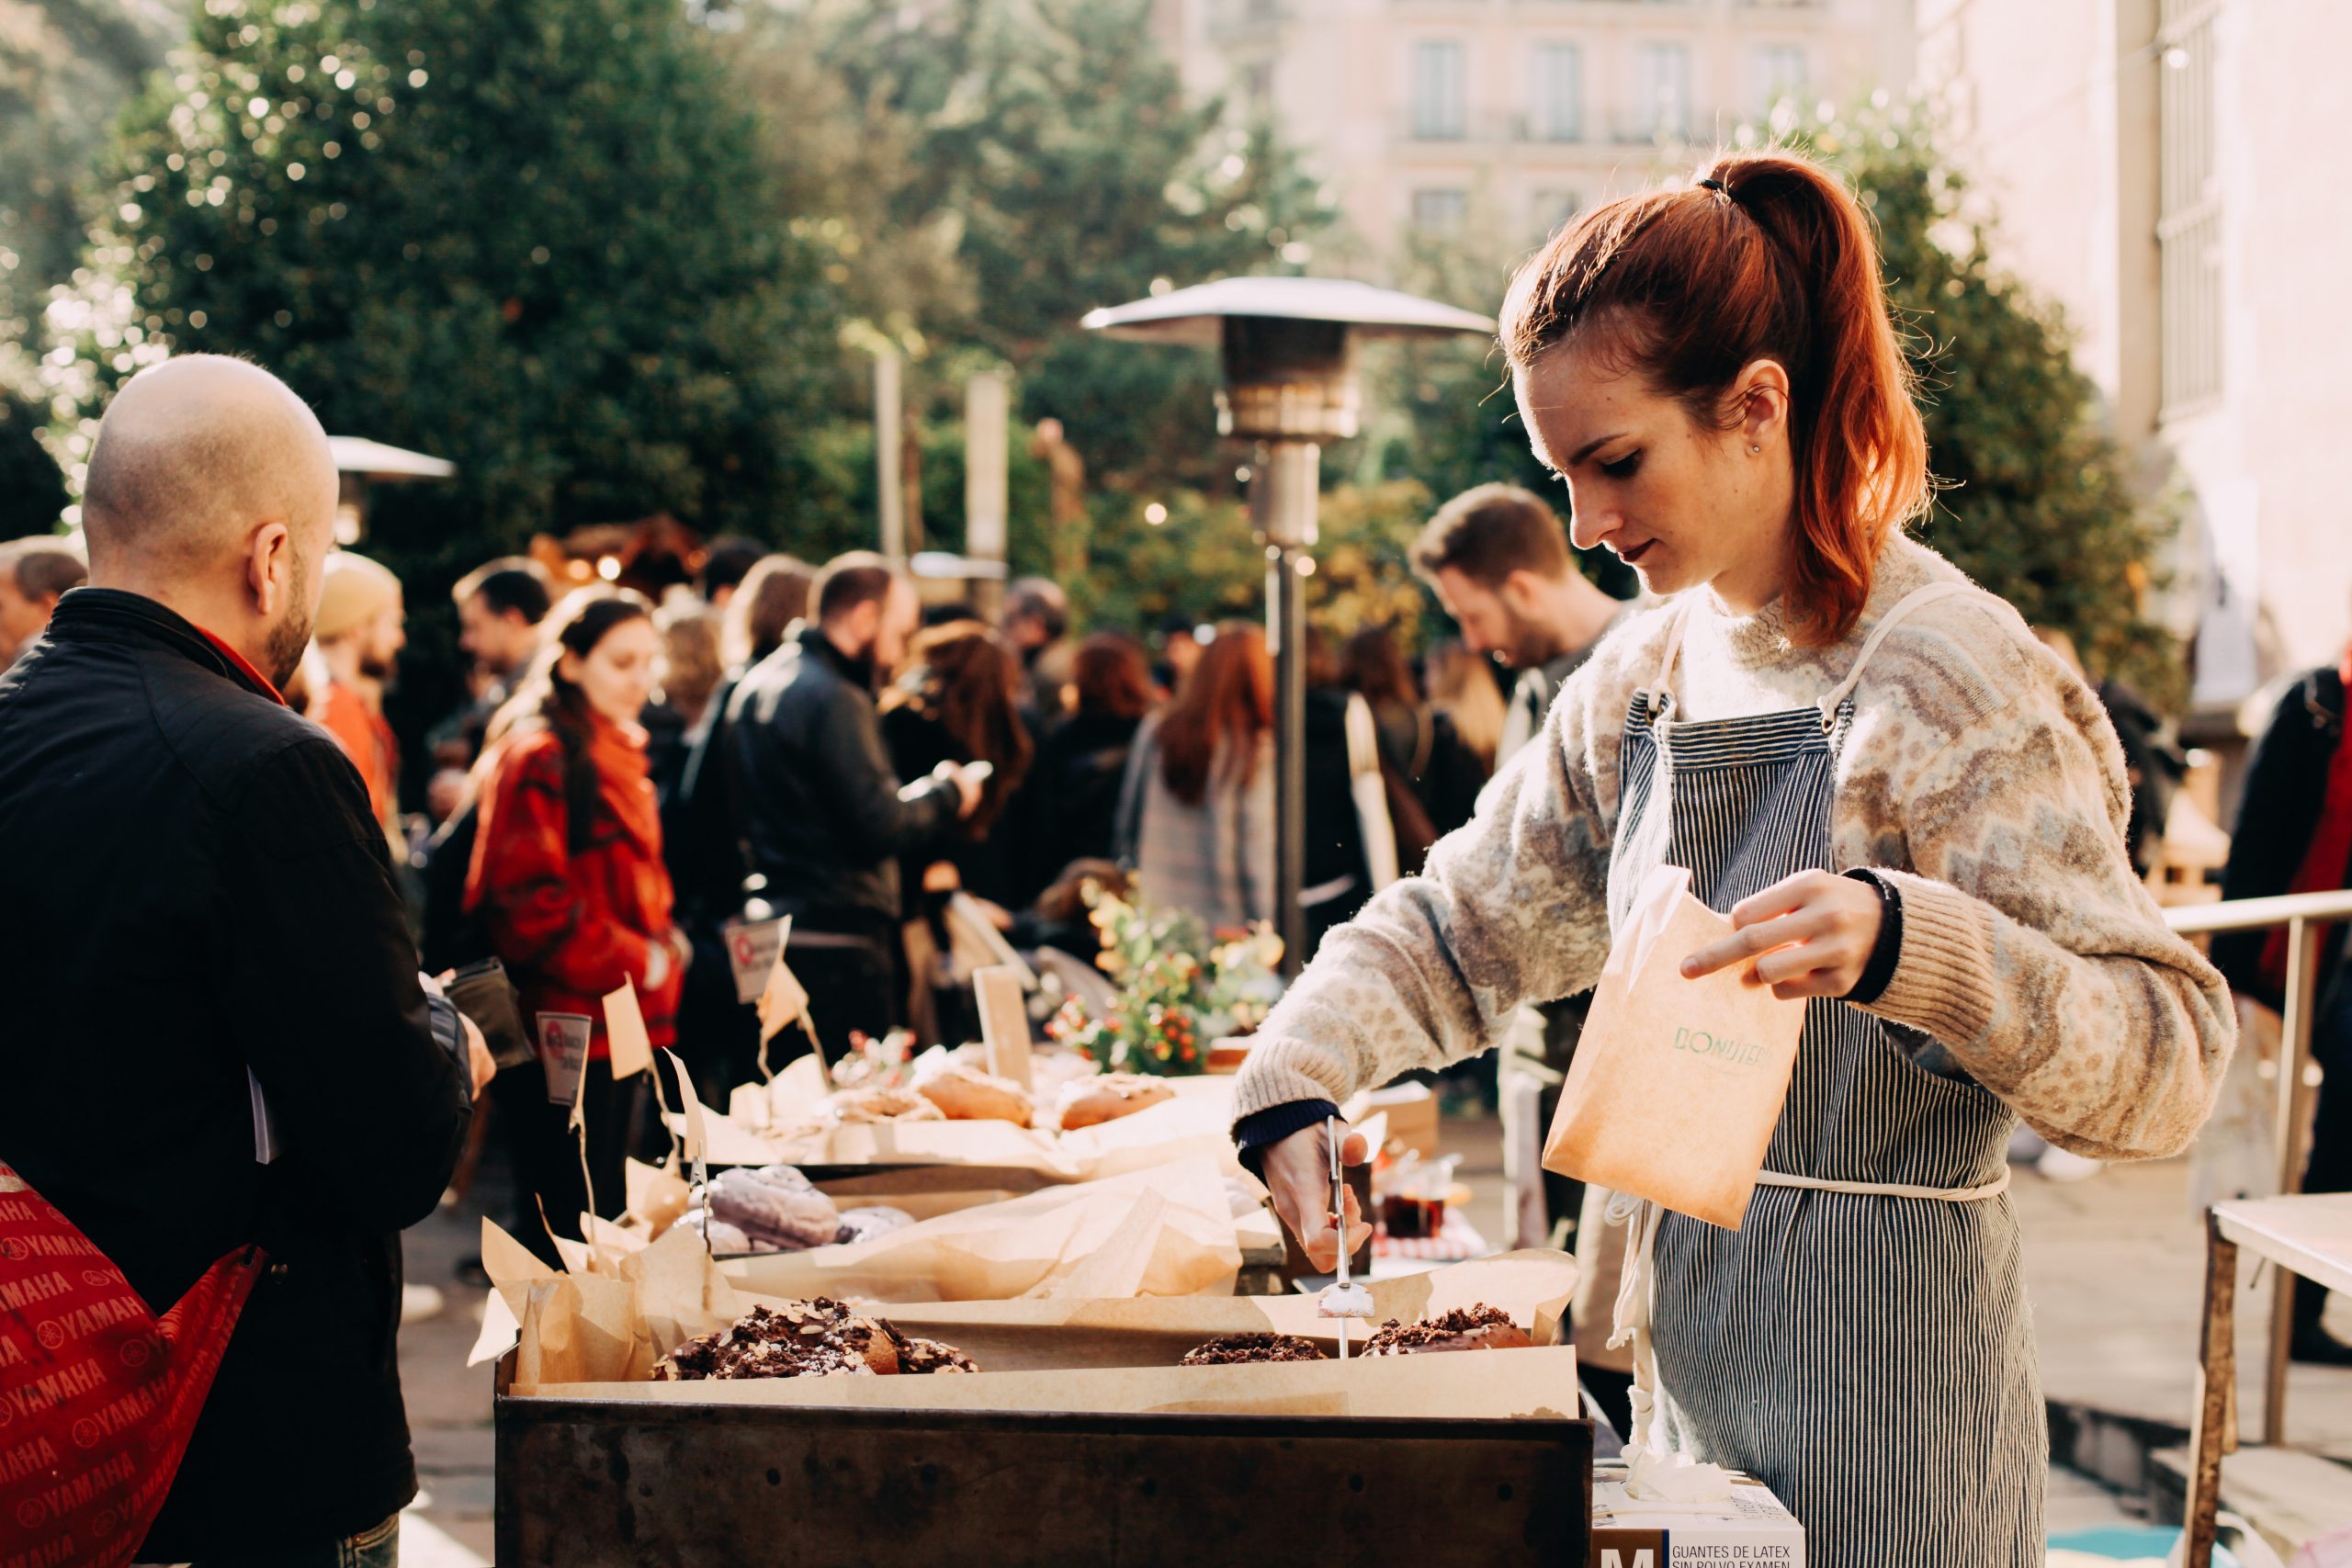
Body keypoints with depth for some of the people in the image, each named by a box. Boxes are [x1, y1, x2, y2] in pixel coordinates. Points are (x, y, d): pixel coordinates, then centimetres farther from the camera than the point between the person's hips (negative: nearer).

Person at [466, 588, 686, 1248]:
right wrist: (640, 960, -14)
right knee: (566, 1222, -5)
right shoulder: (537, 758, -14)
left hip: (617, 1030, 10)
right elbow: (529, 908, -21)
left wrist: (661, 945, 8)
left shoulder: (614, 751, 17)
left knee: (606, 1218, 14)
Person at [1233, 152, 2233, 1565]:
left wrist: (1905, 942, -37)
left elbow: (2175, 1056, -20)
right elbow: (1458, 928, 17)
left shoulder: (1953, 680, -16)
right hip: (1693, 1366, 7)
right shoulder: (1642, 683, 7)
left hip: (1884, 1385, -7)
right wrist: (1293, 1082, -1)